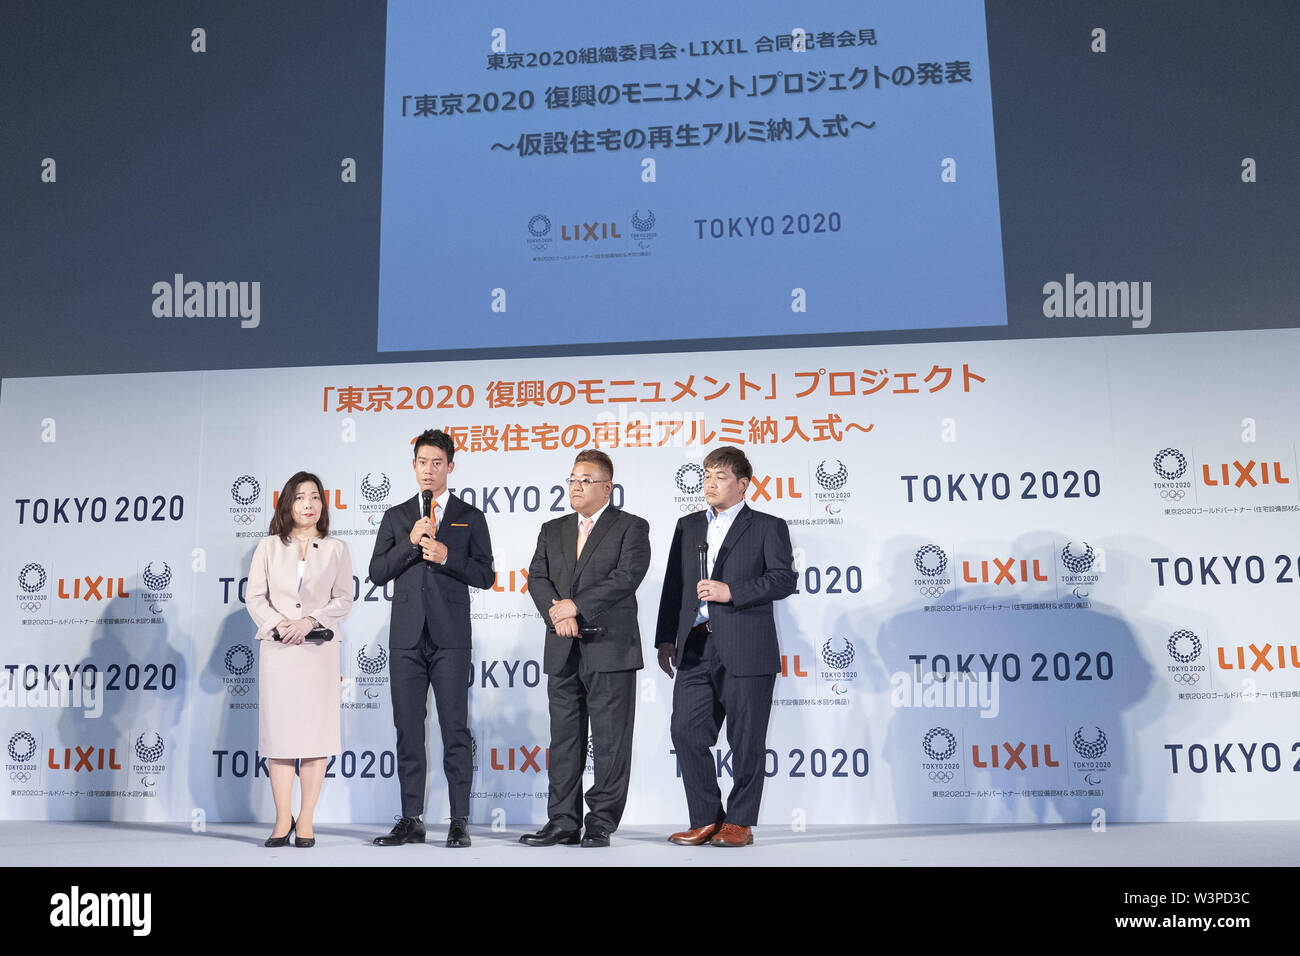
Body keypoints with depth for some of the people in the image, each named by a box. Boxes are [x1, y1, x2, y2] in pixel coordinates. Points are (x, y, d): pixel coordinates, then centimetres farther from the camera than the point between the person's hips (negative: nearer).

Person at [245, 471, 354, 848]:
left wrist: (310, 620, -11)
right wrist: (278, 624, -11)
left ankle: (306, 821, 6)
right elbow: (254, 595, 6)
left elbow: (343, 600, 4)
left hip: (319, 649, 0)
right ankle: (283, 818, 10)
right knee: (278, 732, 0)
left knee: (315, 733, -2)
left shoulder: (336, 549, 10)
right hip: (276, 648, 1)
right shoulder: (269, 547, 11)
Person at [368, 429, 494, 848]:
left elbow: (485, 575, 2)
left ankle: (460, 822, 4)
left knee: (455, 730, -2)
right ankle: (412, 821, 14)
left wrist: (446, 556, -12)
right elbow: (377, 572, 5)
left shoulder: (470, 517, 8)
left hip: (450, 638, -2)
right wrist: (411, 542, -8)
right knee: (408, 729, 6)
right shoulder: (396, 517, 13)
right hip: (407, 637, 2)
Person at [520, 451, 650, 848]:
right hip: (562, 652, 5)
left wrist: (576, 605, -15)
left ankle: (601, 823, 9)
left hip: (610, 649, -5)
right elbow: (538, 577, 6)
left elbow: (627, 577, -12)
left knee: (610, 742, 0)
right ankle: (563, 822, 16)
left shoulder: (631, 528, 2)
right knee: (564, 739, 9)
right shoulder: (552, 530, 17)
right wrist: (557, 615, -12)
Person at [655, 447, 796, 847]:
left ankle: (739, 822, 17)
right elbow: (674, 585, 17)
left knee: (746, 741, 2)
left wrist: (731, 591, -14)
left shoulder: (768, 527, 4)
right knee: (686, 732, 1)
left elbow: (784, 580, -7)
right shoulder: (688, 526, 18)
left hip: (746, 650, -4)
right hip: (696, 649, 5)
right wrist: (666, 638, 11)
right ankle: (706, 820, 15)